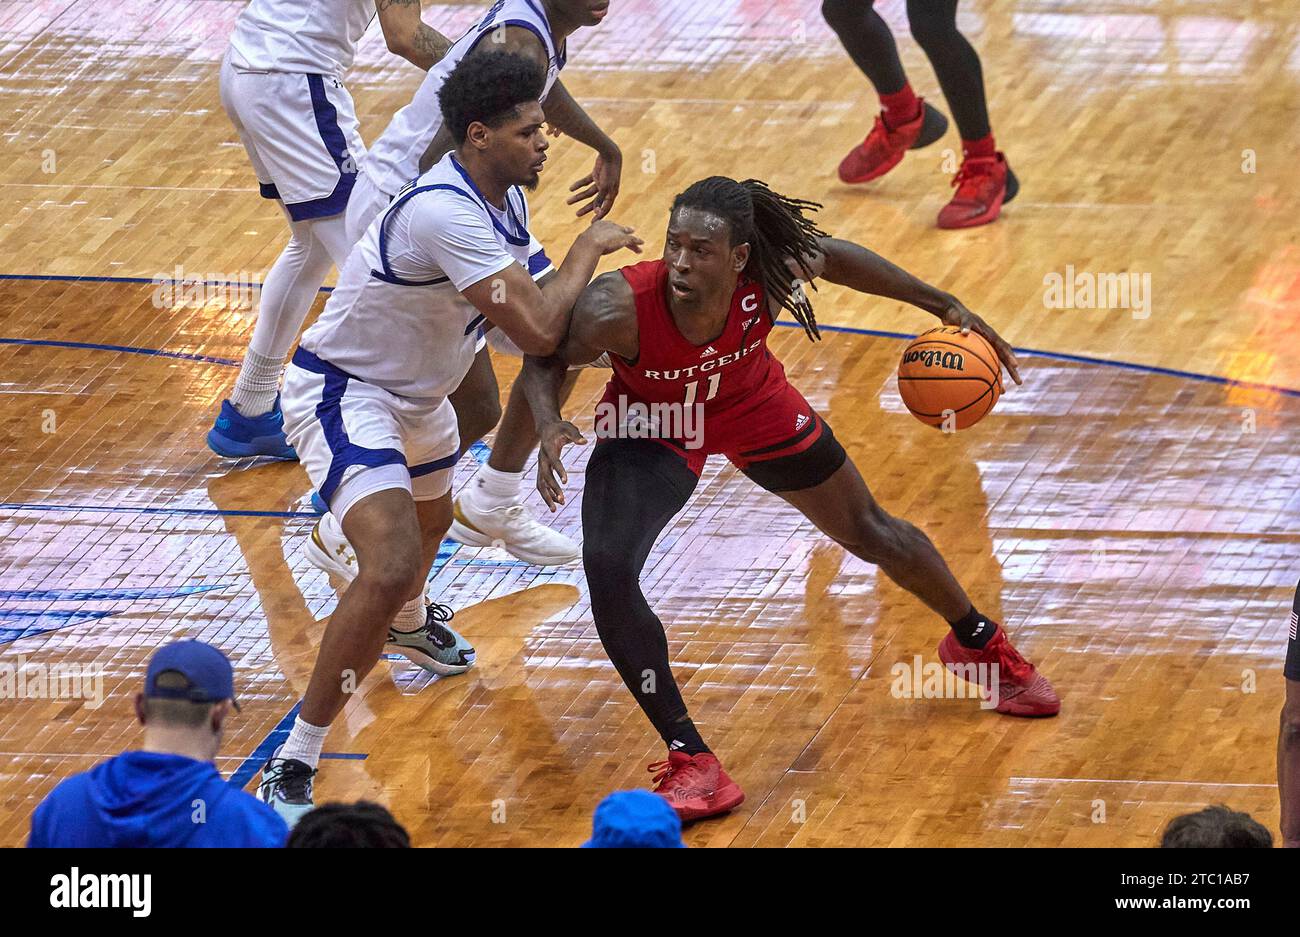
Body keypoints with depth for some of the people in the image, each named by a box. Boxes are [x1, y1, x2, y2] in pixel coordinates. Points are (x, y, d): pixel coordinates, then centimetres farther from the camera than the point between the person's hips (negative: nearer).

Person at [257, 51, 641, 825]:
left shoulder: (504, 198, -5)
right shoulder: (446, 213, -35)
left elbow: (535, 313, 10)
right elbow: (537, 328, -37)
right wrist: (589, 247, -21)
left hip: (416, 393, 10)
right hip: (343, 391, -10)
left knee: (429, 522, 36)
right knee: (390, 564, -28)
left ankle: (409, 623, 73)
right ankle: (290, 771, -21)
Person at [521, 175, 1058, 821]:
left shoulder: (769, 276, -34)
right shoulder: (619, 308, -40)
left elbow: (833, 257, -9)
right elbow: (544, 361, -20)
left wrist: (943, 306, -4)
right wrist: (548, 426, -41)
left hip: (752, 408, 2)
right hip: (651, 425, -2)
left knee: (868, 531, 16)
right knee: (607, 571, -24)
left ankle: (978, 642, 47)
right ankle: (690, 761, -11)